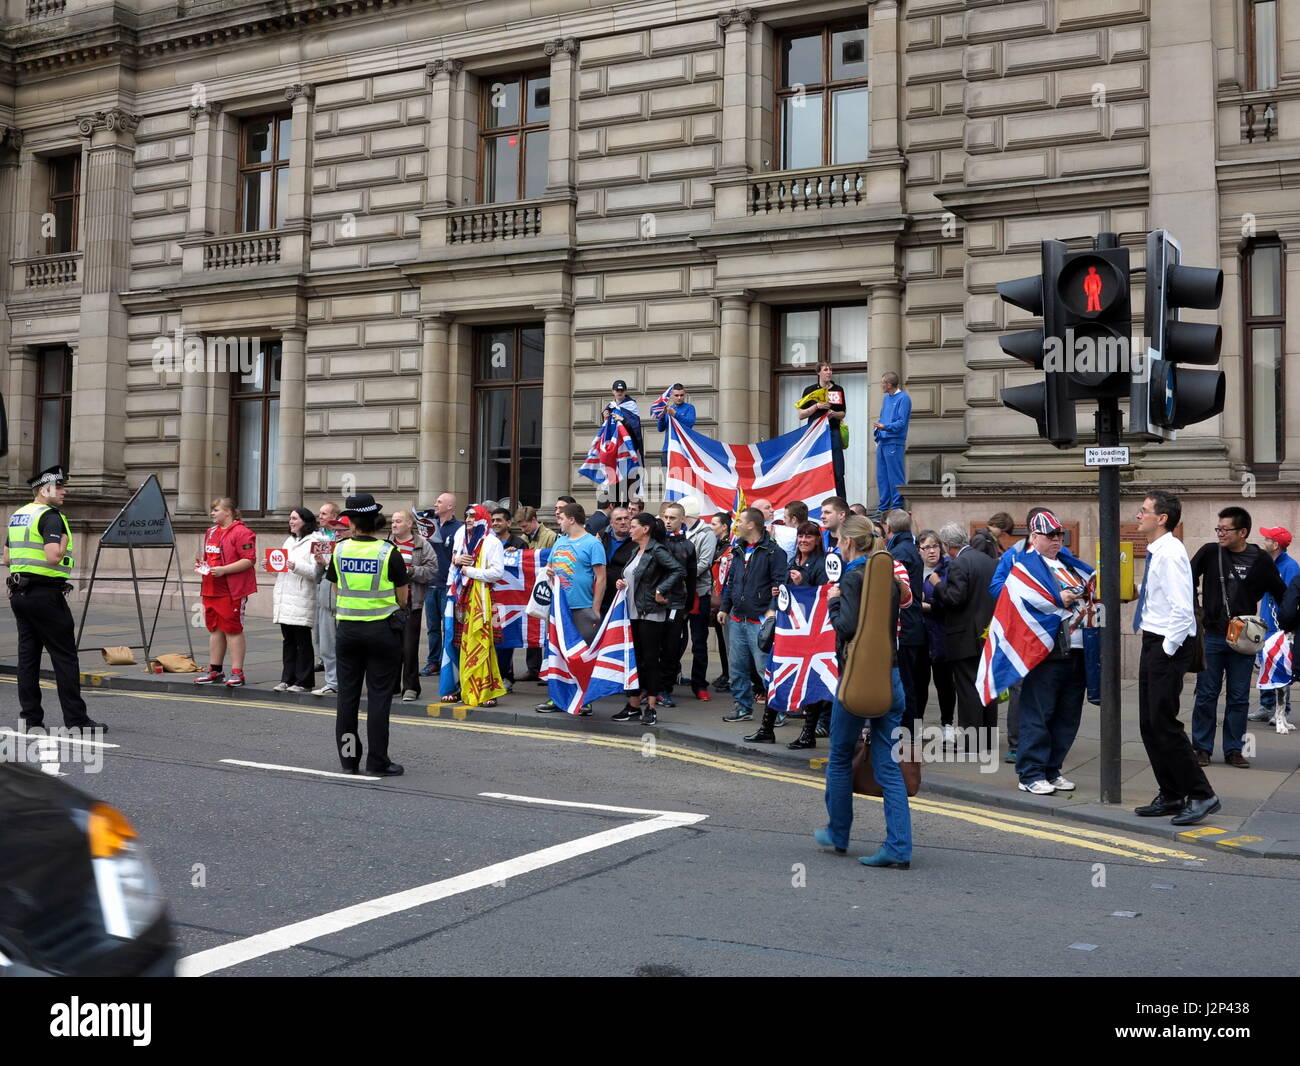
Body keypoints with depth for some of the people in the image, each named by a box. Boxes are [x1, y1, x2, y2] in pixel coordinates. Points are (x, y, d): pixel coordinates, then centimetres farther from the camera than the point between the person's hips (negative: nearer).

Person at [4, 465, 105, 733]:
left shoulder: (17, 516, 16)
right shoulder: (51, 517, -12)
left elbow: (7, 558, 22)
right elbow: (54, 558, -24)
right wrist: (64, 543, -6)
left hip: (19, 593, 9)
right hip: (46, 594, -9)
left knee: (28, 655, 9)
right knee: (64, 656, -5)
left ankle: (31, 718, 12)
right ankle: (76, 719, -3)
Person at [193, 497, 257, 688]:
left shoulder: (241, 532, -11)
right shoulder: (211, 531, 18)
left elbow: (249, 560, -18)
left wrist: (224, 569, -22)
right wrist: (203, 565, 9)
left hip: (232, 591, -9)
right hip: (211, 589, 9)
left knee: (233, 629, -4)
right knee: (215, 629, 13)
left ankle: (237, 673, 1)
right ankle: (215, 671, 21)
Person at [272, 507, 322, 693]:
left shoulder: (313, 542, -6)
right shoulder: (288, 541, 20)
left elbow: (315, 573, -14)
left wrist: (296, 566, -24)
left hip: (301, 600, -8)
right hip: (284, 599, 8)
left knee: (303, 642, -2)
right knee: (288, 641, 11)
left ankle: (303, 681, 4)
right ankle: (287, 679, 15)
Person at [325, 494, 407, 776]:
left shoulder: (340, 550, -2)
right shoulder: (388, 552, -10)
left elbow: (335, 585, 11)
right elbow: (403, 598, -5)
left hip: (348, 628, 3)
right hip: (382, 629, -3)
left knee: (347, 694, 11)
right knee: (379, 696, 1)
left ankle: (348, 758, 17)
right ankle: (377, 761, 3)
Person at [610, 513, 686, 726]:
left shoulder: (657, 551, -11)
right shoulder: (636, 551, 15)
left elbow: (680, 571, -22)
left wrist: (661, 590, -22)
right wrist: (623, 584, 6)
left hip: (651, 613, -9)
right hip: (633, 612, 9)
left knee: (651, 659, -3)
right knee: (634, 659, 11)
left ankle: (650, 708, 2)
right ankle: (634, 705, 18)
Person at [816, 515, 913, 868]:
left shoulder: (853, 577, -11)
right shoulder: (890, 577, 10)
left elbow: (847, 626, -20)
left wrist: (834, 601, -4)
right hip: (891, 676, 6)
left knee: (840, 758, 13)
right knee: (888, 765, 4)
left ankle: (838, 834, 26)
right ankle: (899, 848, -1)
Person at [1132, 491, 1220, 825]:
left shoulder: (1171, 553, -17)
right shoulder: (1156, 553, 13)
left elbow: (1182, 610, -23)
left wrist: (1167, 649, -18)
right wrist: (1155, 649, 16)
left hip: (1168, 646, -10)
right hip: (1153, 643, 10)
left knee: (1164, 724, -8)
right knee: (1149, 725, 12)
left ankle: (1201, 796, 2)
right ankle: (1171, 796, 21)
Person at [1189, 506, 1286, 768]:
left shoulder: (1261, 560, -1)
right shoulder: (1209, 553, -2)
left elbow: (1281, 595, 10)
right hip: (1211, 636, 0)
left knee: (1239, 698, 7)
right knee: (1206, 695, 4)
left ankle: (1233, 750, 17)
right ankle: (1202, 747, 14)